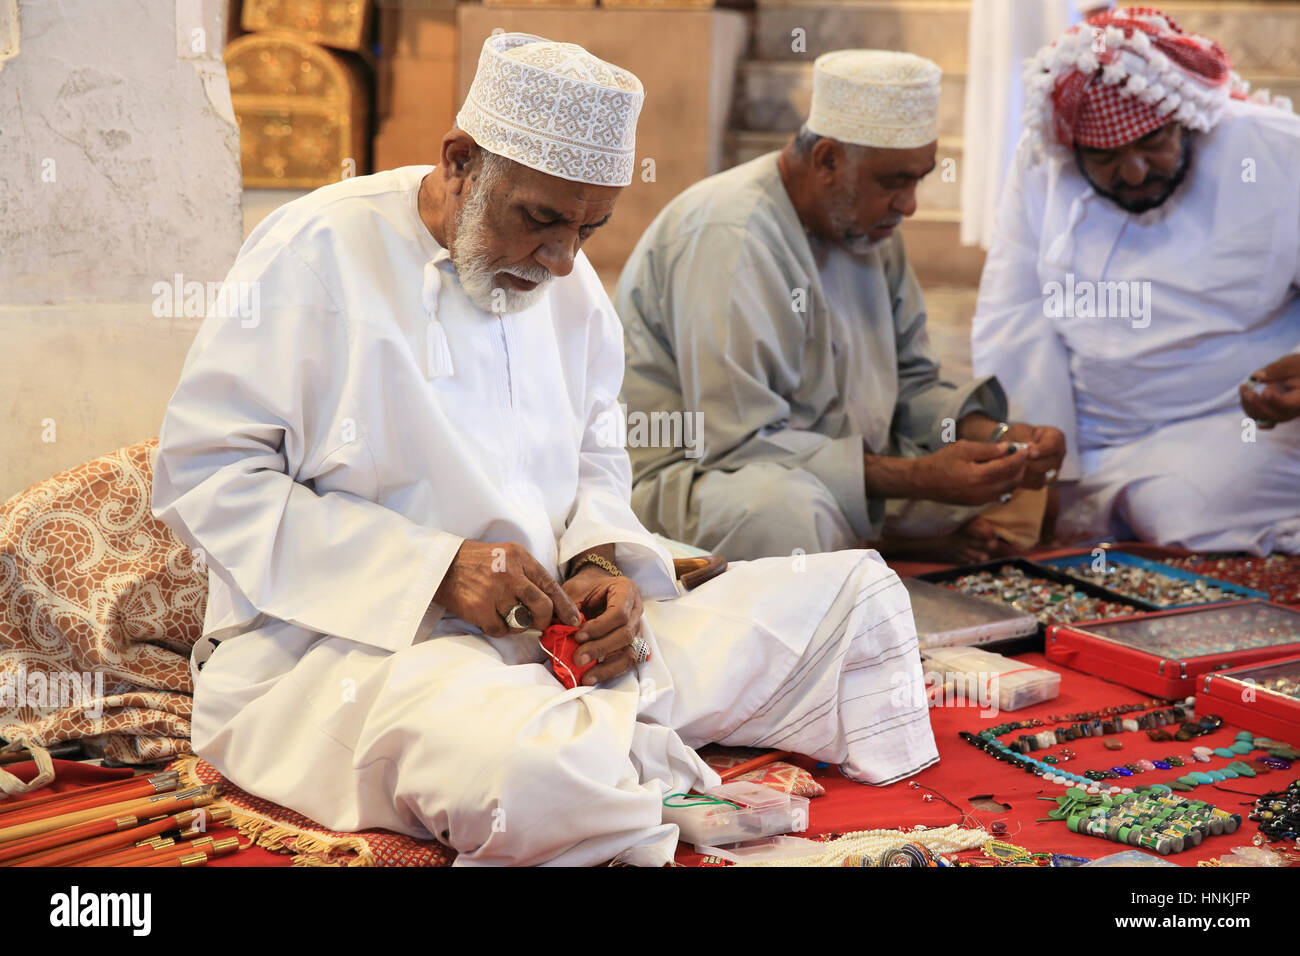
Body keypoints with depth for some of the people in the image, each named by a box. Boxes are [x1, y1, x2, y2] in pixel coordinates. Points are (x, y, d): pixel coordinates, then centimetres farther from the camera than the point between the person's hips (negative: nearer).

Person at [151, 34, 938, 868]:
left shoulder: (569, 282, 12)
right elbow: (201, 475, -12)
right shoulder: (316, 251, -9)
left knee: (858, 594, -2)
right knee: (529, 767, -41)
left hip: (550, 632, 7)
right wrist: (432, 570, -19)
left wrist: (599, 564, -3)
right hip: (344, 640, -6)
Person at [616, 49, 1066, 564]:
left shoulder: (867, 223, 7)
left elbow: (909, 383, 12)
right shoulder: (730, 237, -22)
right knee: (787, 511, -41)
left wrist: (995, 435, -9)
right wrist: (916, 478, -30)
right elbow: (741, 443, -28)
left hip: (827, 469, 9)